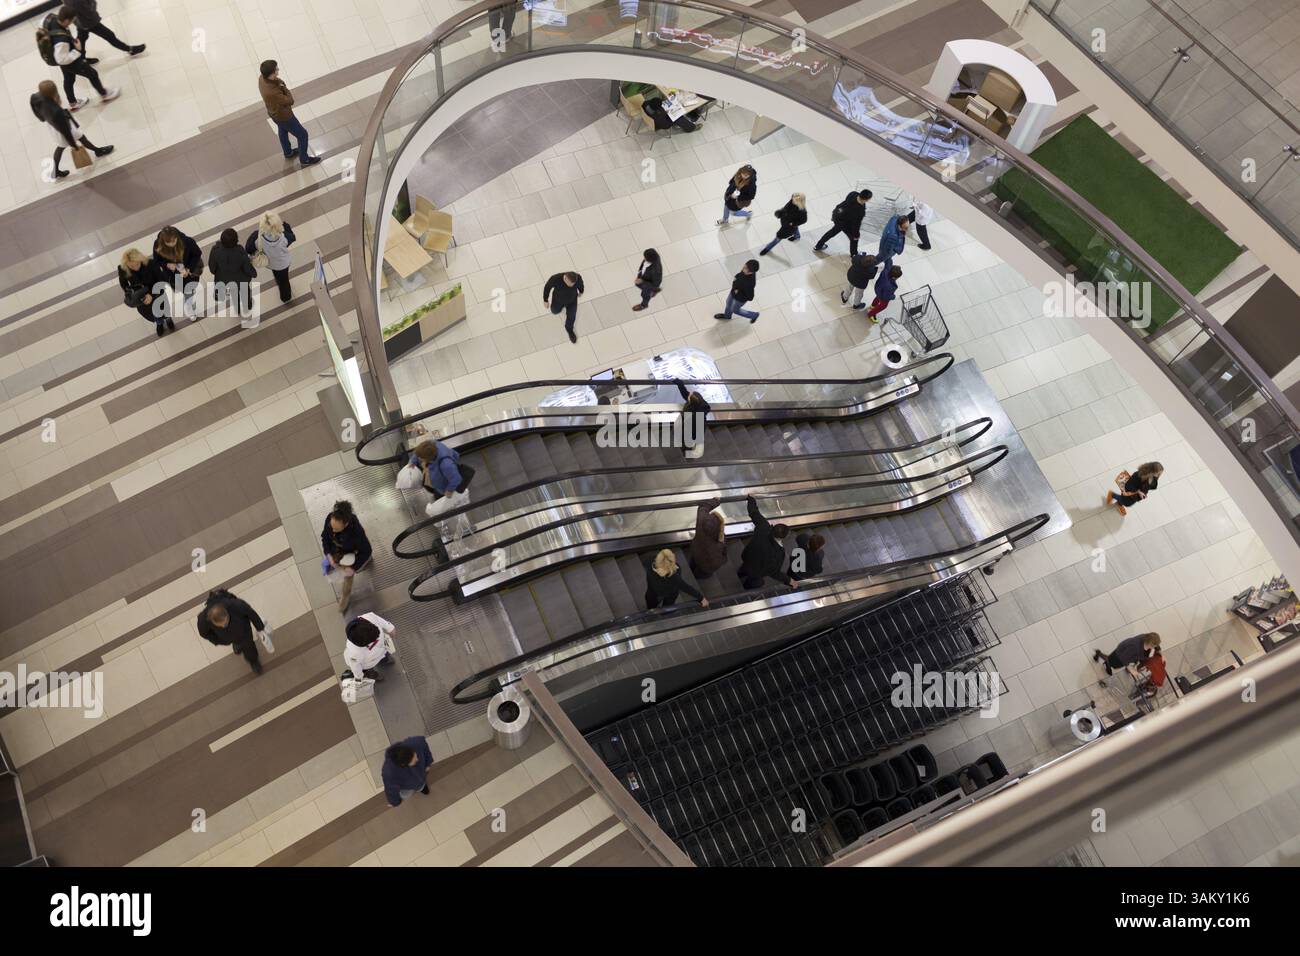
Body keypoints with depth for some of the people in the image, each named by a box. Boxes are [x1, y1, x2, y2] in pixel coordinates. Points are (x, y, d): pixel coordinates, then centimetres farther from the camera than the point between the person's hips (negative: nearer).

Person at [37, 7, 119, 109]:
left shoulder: (50, 18, -23)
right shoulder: (61, 40, -46)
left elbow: (43, 23, 3)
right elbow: (62, 59, -35)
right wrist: (77, 50, -29)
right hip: (70, 61, -8)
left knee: (68, 79, 29)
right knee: (92, 74, 18)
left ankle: (72, 104, 51)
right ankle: (104, 95, 44)